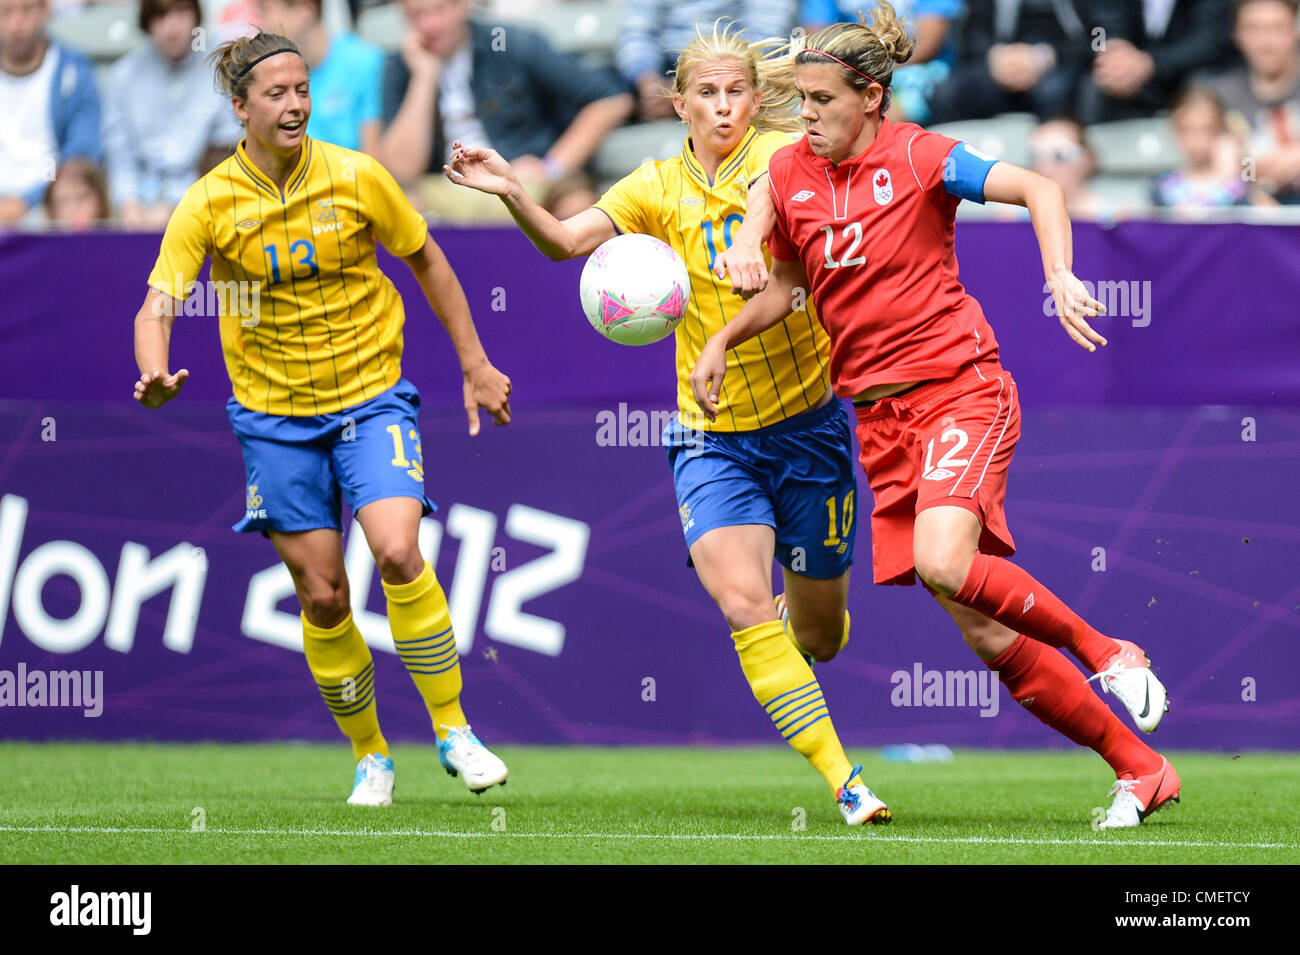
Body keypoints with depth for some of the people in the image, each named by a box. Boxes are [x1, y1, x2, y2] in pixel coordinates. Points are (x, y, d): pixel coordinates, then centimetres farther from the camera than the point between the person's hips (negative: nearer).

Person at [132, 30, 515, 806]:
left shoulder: (356, 178, -8)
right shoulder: (210, 204, -9)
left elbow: (427, 260, 7)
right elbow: (157, 306, -13)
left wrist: (474, 364, 8)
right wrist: (155, 372, -35)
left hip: (372, 398, -1)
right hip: (275, 413, 1)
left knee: (397, 552, -22)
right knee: (322, 597, 0)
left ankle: (453, 729, -7)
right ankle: (371, 757, 19)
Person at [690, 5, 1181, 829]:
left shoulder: (918, 158, -8)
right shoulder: (790, 173, 8)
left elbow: (1037, 188, -17)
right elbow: (789, 281, 23)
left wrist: (1060, 275, -33)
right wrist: (722, 342, 11)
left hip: (957, 386, -5)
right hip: (878, 415, 5)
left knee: (944, 564, -31)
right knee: (987, 634, -1)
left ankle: (1105, 652, -7)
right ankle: (1140, 771, 8)